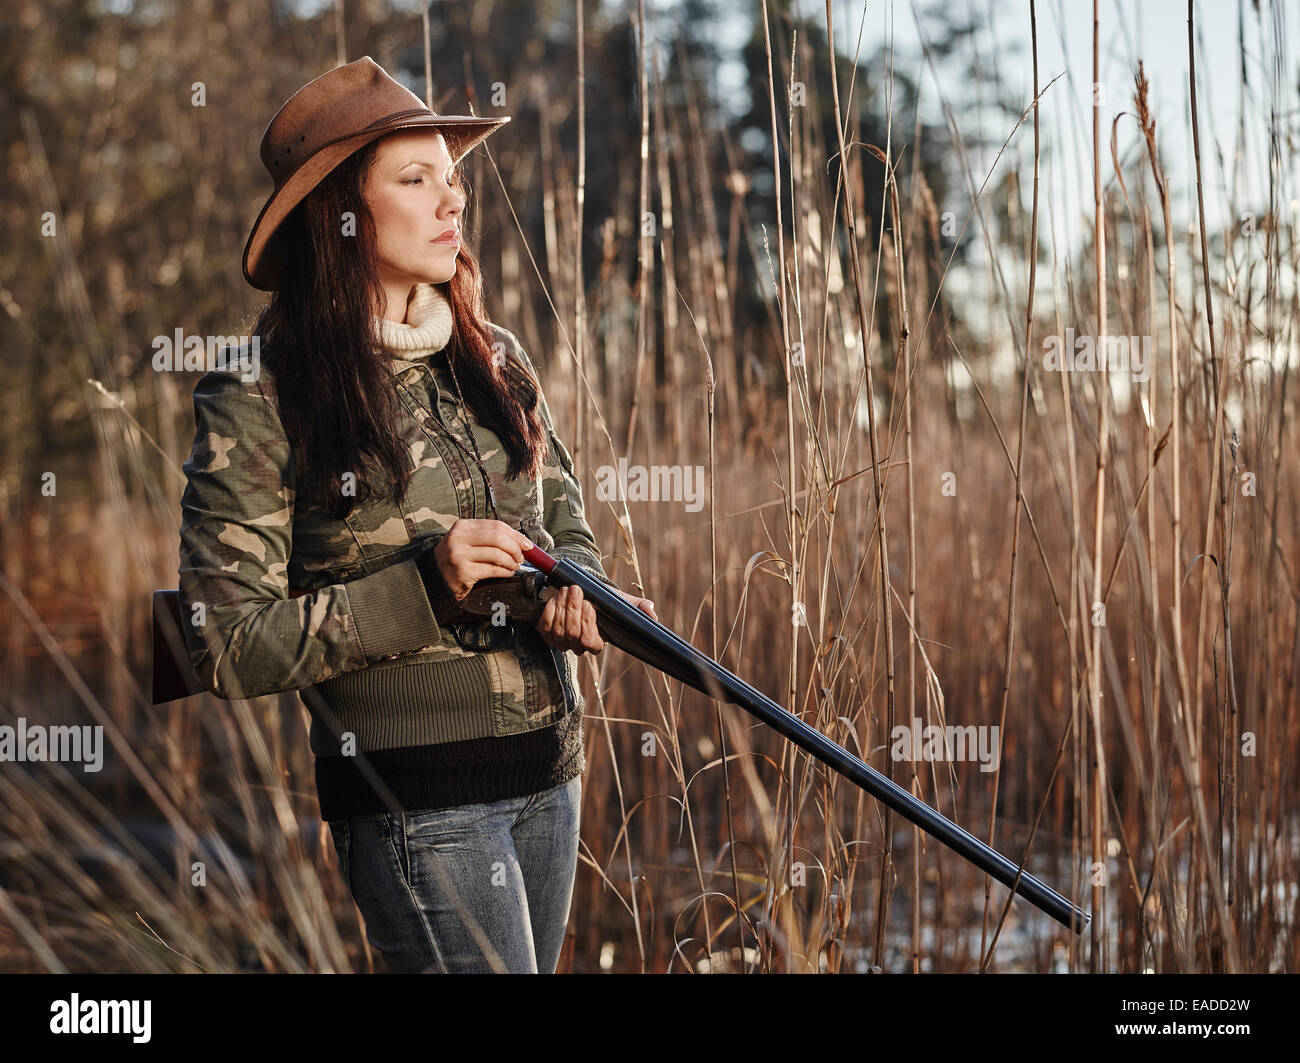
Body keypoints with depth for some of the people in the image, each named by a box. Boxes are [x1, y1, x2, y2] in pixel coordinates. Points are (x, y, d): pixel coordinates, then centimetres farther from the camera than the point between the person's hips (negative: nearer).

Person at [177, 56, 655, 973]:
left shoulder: (495, 361, 7)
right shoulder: (257, 405, -10)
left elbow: (565, 517, 18)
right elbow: (230, 649, -13)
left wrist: (576, 588, -6)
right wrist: (423, 586, -21)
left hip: (548, 775, 6)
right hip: (418, 802, -6)